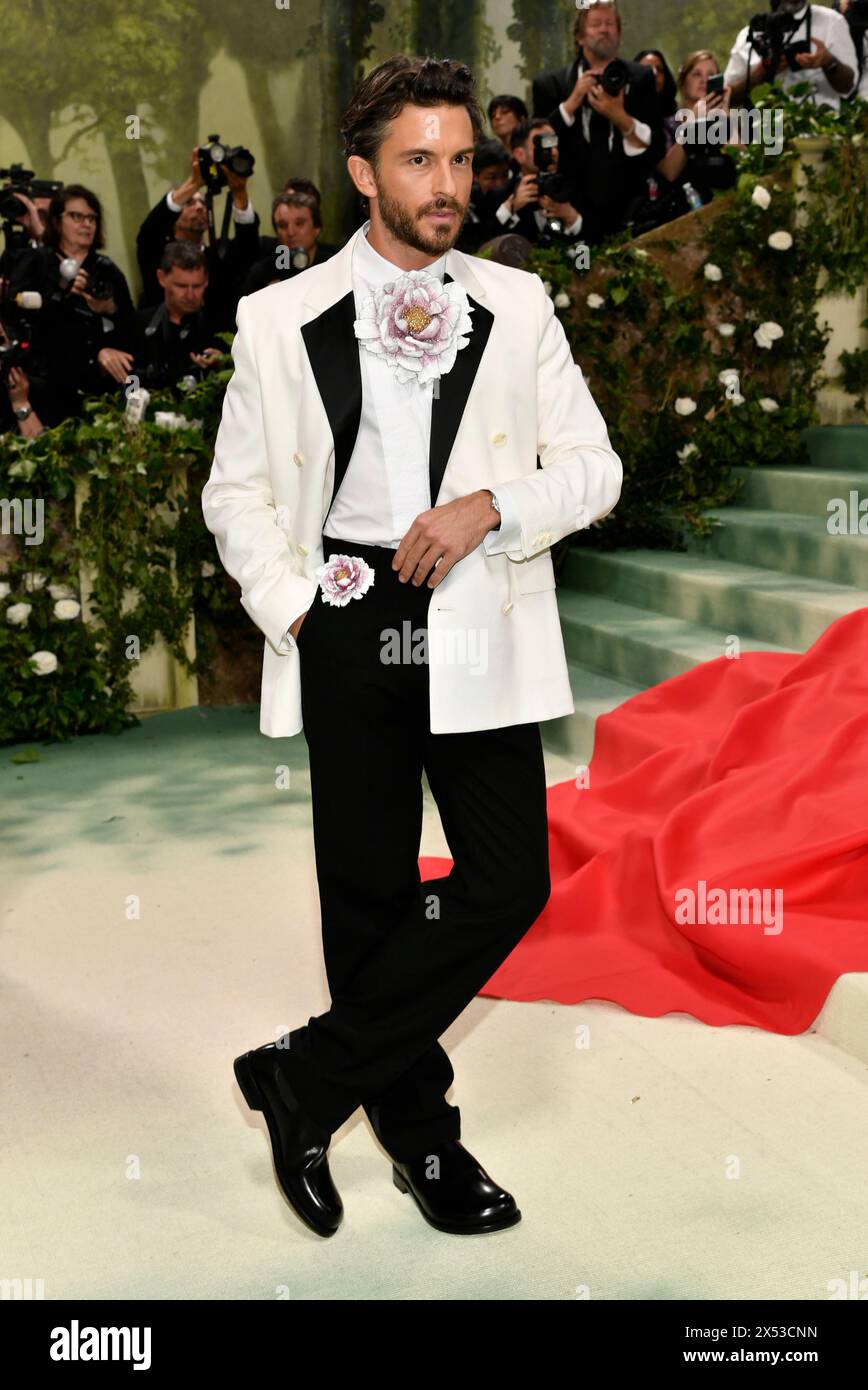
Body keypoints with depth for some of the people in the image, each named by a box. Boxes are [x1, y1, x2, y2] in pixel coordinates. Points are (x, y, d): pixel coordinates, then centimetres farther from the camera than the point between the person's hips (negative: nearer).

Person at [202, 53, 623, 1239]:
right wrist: (292, 603, -5)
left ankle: (308, 1076, 10)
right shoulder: (282, 318, 4)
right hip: (349, 627, -1)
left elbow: (594, 467, 6)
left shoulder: (517, 306, 7)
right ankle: (418, 1127, 26)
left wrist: (490, 505, -12)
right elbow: (236, 490, 8)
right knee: (369, 891, 7)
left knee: (509, 882, -6)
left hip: (479, 631, 1)